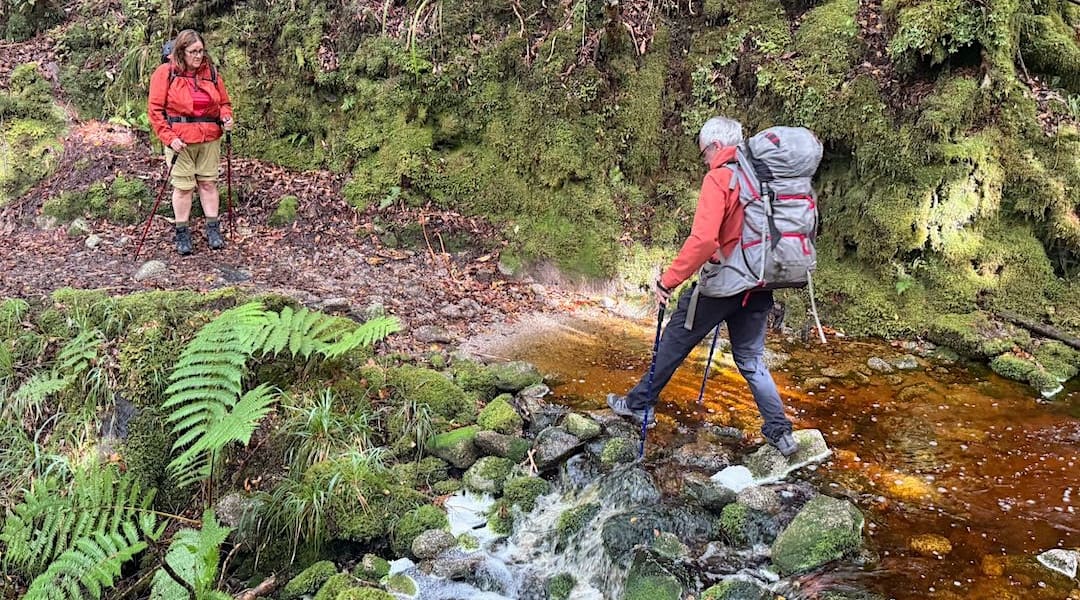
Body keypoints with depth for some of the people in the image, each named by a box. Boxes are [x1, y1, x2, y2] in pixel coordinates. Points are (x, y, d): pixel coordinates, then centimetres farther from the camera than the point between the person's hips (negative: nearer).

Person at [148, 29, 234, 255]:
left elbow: (224, 102, 19)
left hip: (209, 139, 3)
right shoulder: (165, 73, -3)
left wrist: (226, 117, -4)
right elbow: (155, 109, -4)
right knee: (183, 186, 1)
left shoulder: (211, 72, 9)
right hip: (180, 140, -3)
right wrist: (169, 137, -14)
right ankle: (182, 234, 12)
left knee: (208, 183, 7)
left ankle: (213, 230, 16)